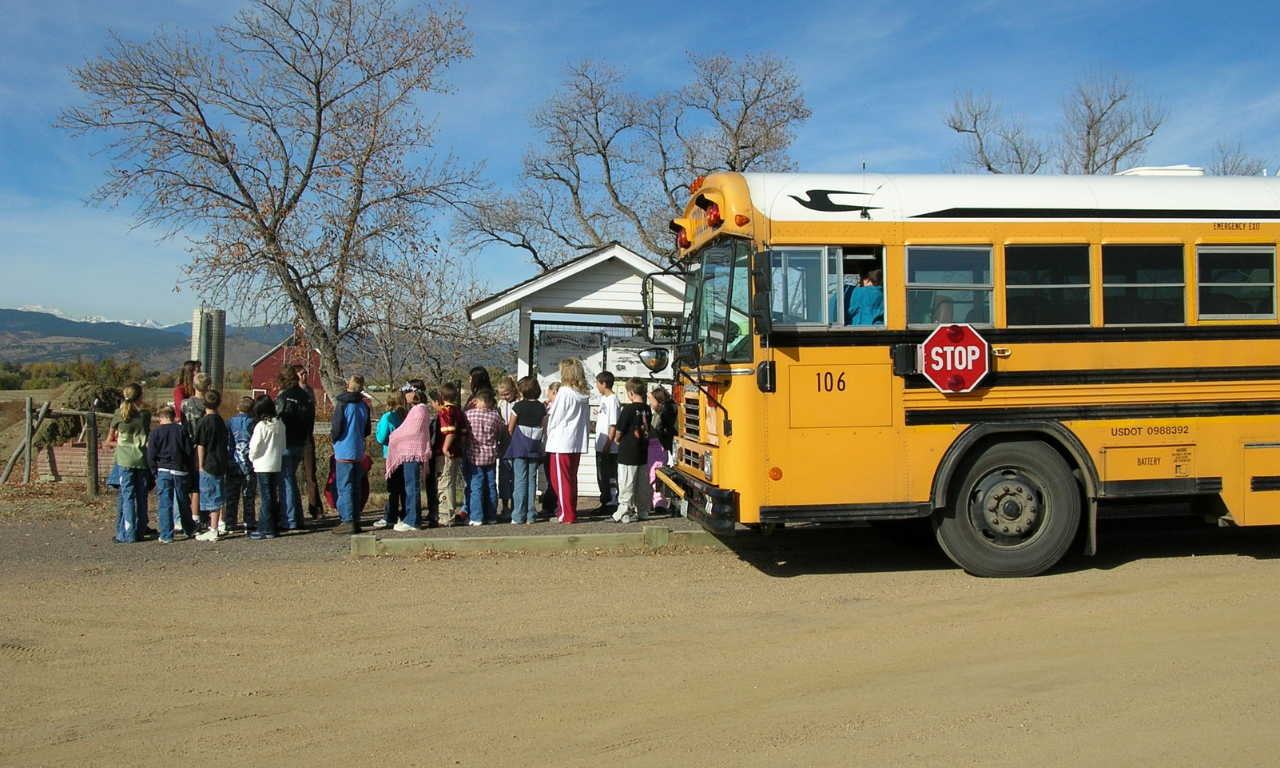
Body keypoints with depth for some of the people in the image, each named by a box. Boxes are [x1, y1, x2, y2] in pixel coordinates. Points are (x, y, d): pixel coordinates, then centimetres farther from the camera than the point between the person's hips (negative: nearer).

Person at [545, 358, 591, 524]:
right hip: (578, 442, 7)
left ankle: (566, 515, 0)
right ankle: (571, 513, 19)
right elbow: (587, 421, 12)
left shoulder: (564, 392, -13)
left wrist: (548, 435, 7)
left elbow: (554, 418, -8)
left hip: (561, 442, -7)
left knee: (560, 479, 0)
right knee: (571, 479, 14)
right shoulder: (583, 395, 8)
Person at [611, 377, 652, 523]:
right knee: (643, 485, 13)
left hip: (628, 453, -6)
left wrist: (617, 440, 8)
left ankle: (623, 514, 0)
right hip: (643, 452, 6)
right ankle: (643, 511, 19)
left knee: (626, 485, -2)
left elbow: (619, 430, -14)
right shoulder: (647, 409, 4)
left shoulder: (629, 409, -15)